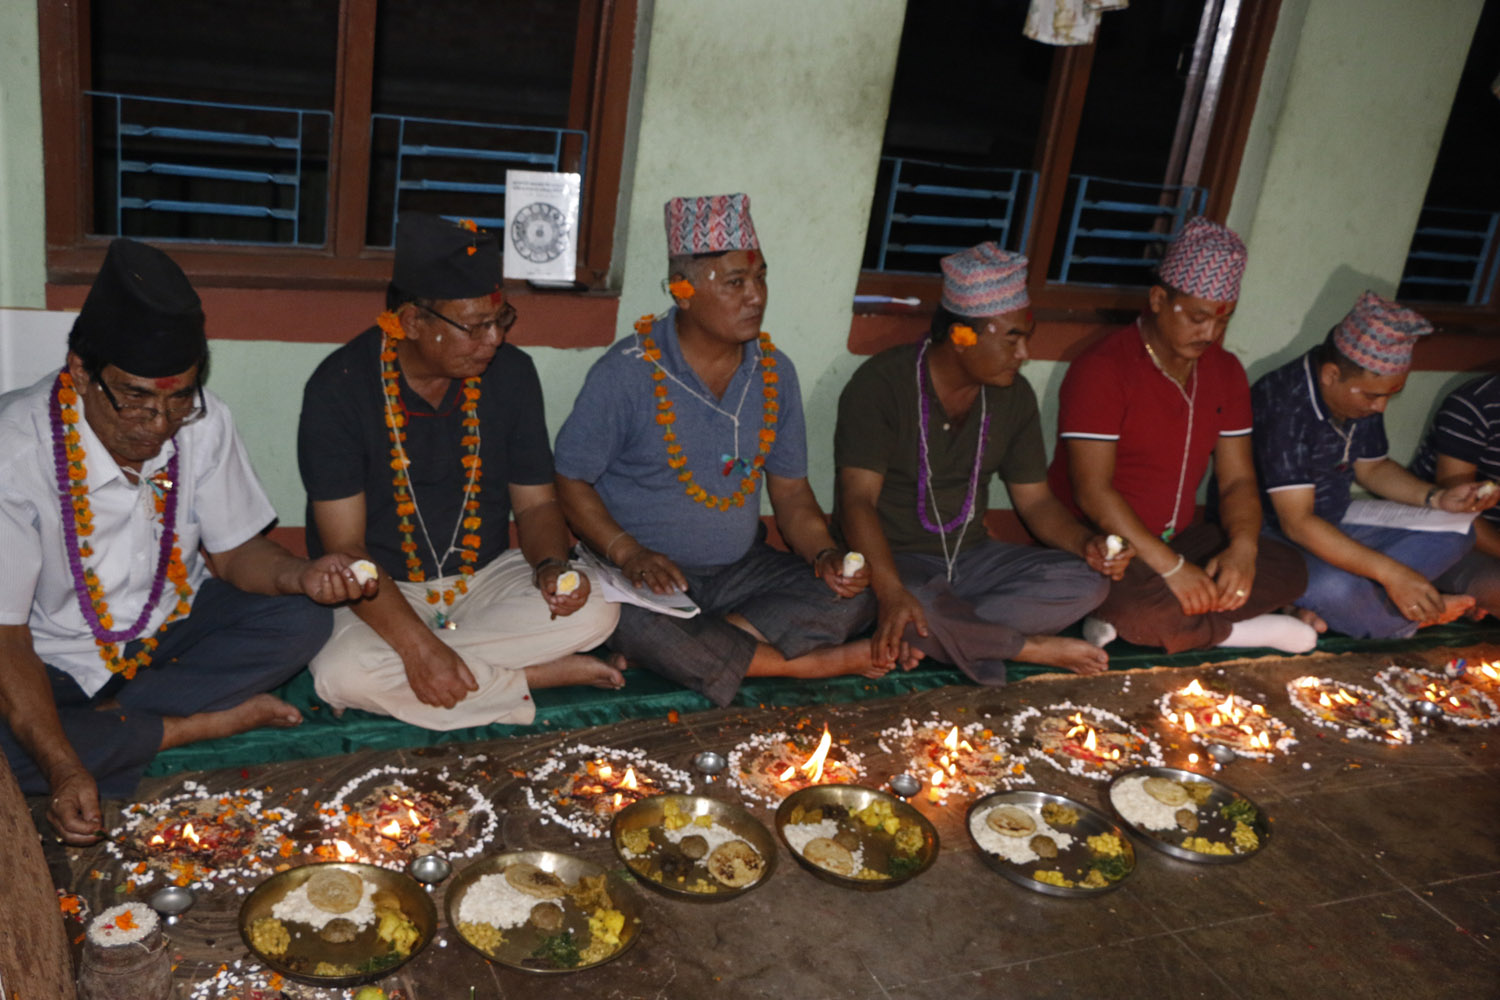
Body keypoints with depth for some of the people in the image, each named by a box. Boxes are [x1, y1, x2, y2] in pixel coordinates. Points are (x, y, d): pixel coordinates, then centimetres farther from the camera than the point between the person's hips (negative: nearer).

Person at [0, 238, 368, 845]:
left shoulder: (203, 422, -14)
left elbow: (233, 550, -1)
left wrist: (300, 576, -25)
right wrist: (65, 770, -36)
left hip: (170, 627, 4)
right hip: (56, 660, -4)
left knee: (302, 620, -18)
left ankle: (107, 724, -14)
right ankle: (204, 721, -12)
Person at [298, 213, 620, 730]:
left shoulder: (511, 373, -4)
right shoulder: (340, 387, -16)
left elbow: (536, 502, 4)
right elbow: (345, 546, -19)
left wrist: (552, 566, -19)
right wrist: (420, 648, -31)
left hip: (488, 576, 2)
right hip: (380, 592, -2)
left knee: (594, 609, -23)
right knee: (340, 672, -34)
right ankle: (537, 675, -18)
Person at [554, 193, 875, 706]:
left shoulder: (774, 372, 4)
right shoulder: (627, 372, -11)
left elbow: (791, 492, 9)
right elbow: (570, 479, -7)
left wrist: (825, 555, -10)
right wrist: (627, 552, -23)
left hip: (741, 569, 5)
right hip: (648, 573, -4)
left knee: (854, 596, -16)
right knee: (632, 621, -38)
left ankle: (707, 647, -23)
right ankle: (809, 662, -22)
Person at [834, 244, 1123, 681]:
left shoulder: (1013, 395, 4)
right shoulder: (881, 383, -15)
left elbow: (1036, 500, 9)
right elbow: (858, 499, -24)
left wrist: (1086, 543, -13)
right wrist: (891, 592, -40)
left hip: (969, 558, 6)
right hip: (891, 560, -5)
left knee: (1087, 582, -16)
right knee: (909, 607, -40)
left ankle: (944, 636, -24)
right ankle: (1031, 647, -15)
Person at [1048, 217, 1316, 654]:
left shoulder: (1225, 371, 7)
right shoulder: (1102, 369, -17)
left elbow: (1237, 479, 6)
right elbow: (1093, 491, -23)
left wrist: (1242, 549, -16)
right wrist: (1171, 568, -29)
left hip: (1177, 540, 8)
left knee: (1286, 569, -10)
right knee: (1139, 606, -37)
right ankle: (1238, 630, -9)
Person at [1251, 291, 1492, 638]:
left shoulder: (1364, 391, -1)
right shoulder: (1286, 406, -29)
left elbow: (1372, 467, 16)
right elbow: (1297, 523, -32)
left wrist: (1437, 498, -3)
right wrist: (1390, 573, -36)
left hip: (1334, 525, 9)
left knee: (1452, 535, -1)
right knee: (1333, 588, -38)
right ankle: (1411, 619, -3)